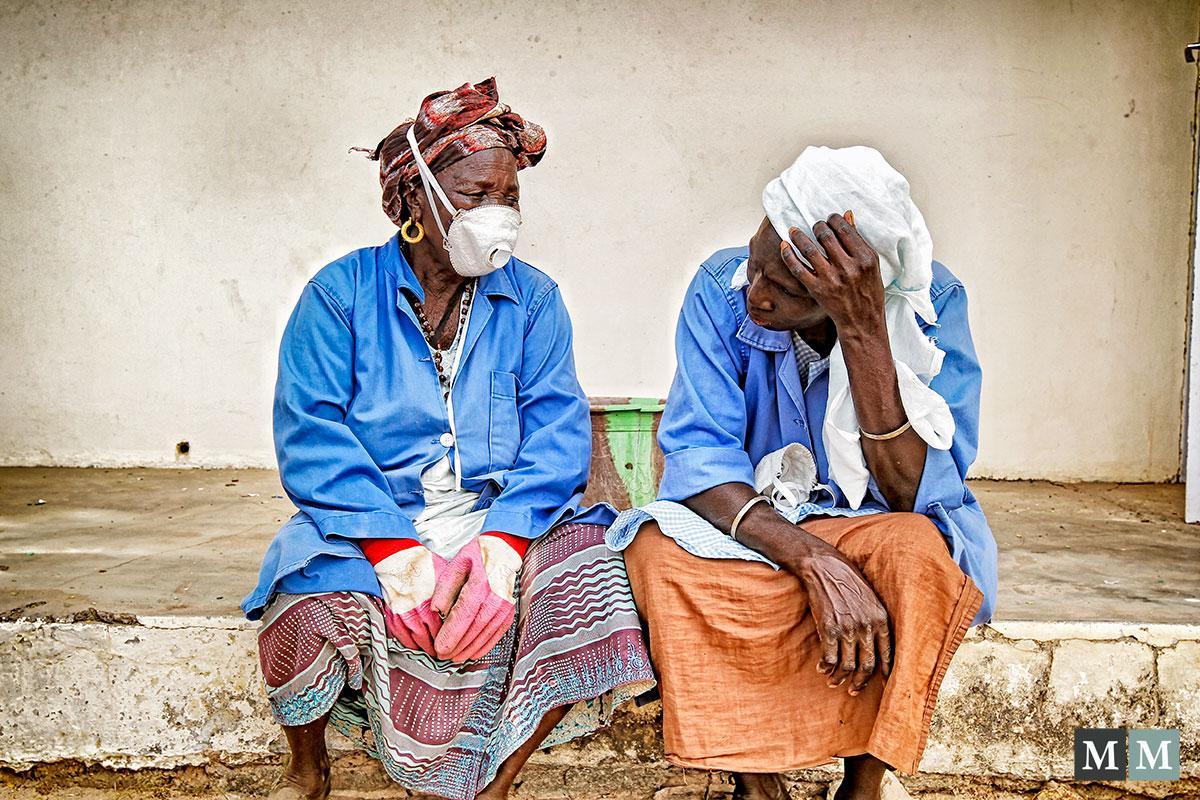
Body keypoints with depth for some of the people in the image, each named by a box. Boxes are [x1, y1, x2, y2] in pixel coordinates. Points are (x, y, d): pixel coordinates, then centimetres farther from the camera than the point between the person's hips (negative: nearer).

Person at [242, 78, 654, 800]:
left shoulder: (532, 299, 8)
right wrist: (396, 551, -24)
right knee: (307, 601, -33)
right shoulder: (341, 294, 2)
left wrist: (503, 544, -22)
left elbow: (558, 430, -3)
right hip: (370, 525, -2)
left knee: (595, 573, -27)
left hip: (502, 520, 2)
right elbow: (312, 437, -9)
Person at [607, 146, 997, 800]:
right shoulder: (722, 289, -14)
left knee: (915, 550, -35)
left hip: (874, 529, 0)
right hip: (747, 520, 1)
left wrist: (863, 330, -35)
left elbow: (910, 495, -25)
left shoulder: (933, 303, -17)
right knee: (656, 551, -31)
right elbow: (700, 457, -20)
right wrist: (817, 563, -36)